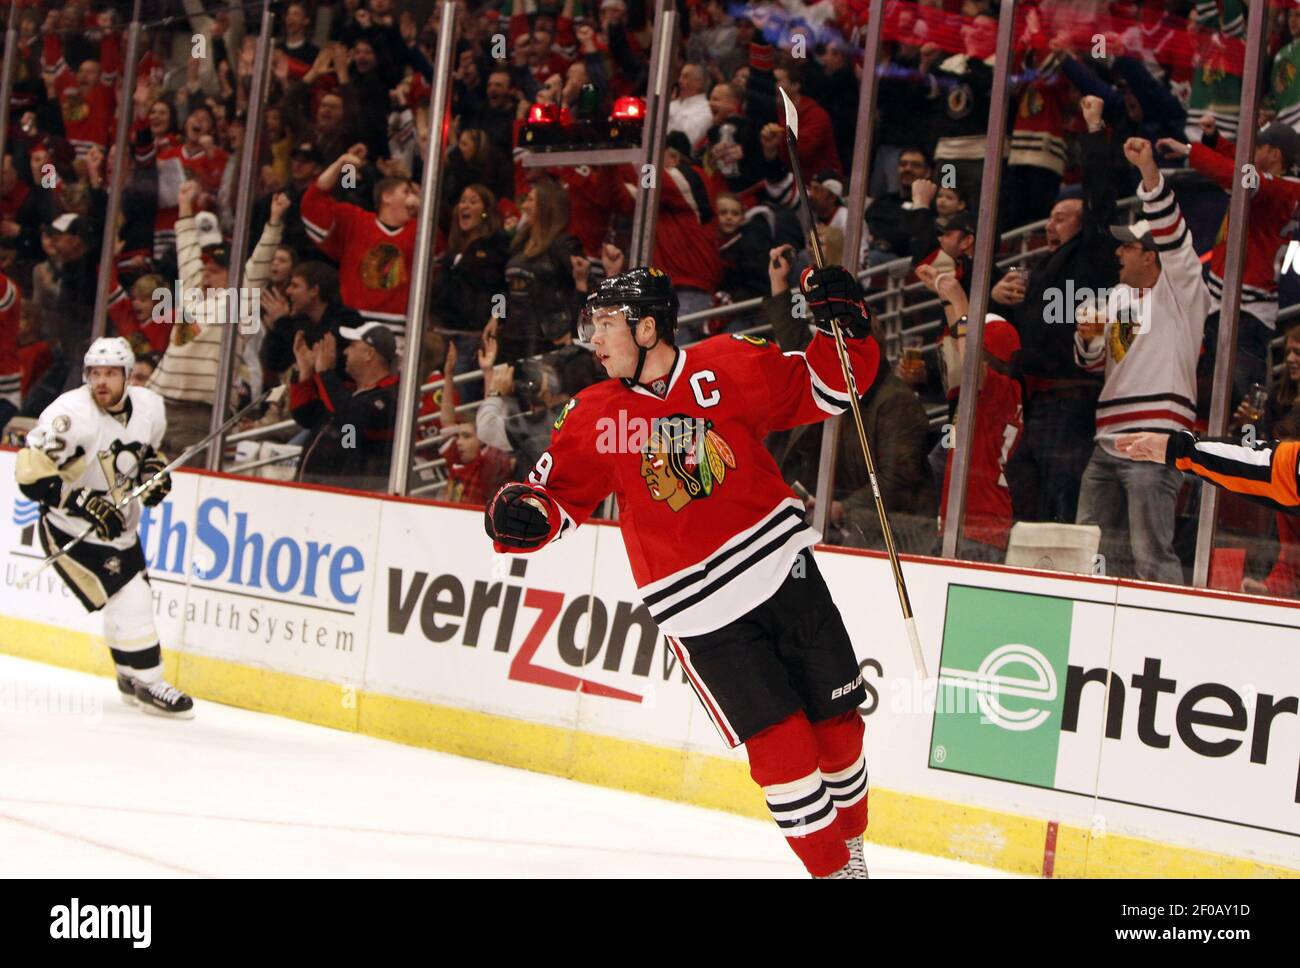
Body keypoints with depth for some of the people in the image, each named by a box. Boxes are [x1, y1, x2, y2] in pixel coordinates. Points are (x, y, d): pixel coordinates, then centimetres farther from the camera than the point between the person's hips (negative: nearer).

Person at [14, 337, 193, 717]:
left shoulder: (149, 406, -5)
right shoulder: (70, 413, -26)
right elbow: (31, 474, -28)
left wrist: (155, 472, -4)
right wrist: (84, 503, -34)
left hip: (119, 525, 7)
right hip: (70, 530, -7)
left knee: (137, 599, 16)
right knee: (127, 599, -14)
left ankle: (132, 678, 36)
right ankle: (148, 684, -2)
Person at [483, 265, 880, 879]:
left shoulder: (732, 366, -3)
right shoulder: (593, 417, -1)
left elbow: (821, 390, 5)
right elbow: (561, 495, 4)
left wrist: (841, 324, -10)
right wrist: (522, 515, -17)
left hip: (782, 568, 1)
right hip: (698, 609, -1)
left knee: (835, 717, 9)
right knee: (780, 741, -8)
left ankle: (850, 838, 32)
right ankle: (831, 866, 7)